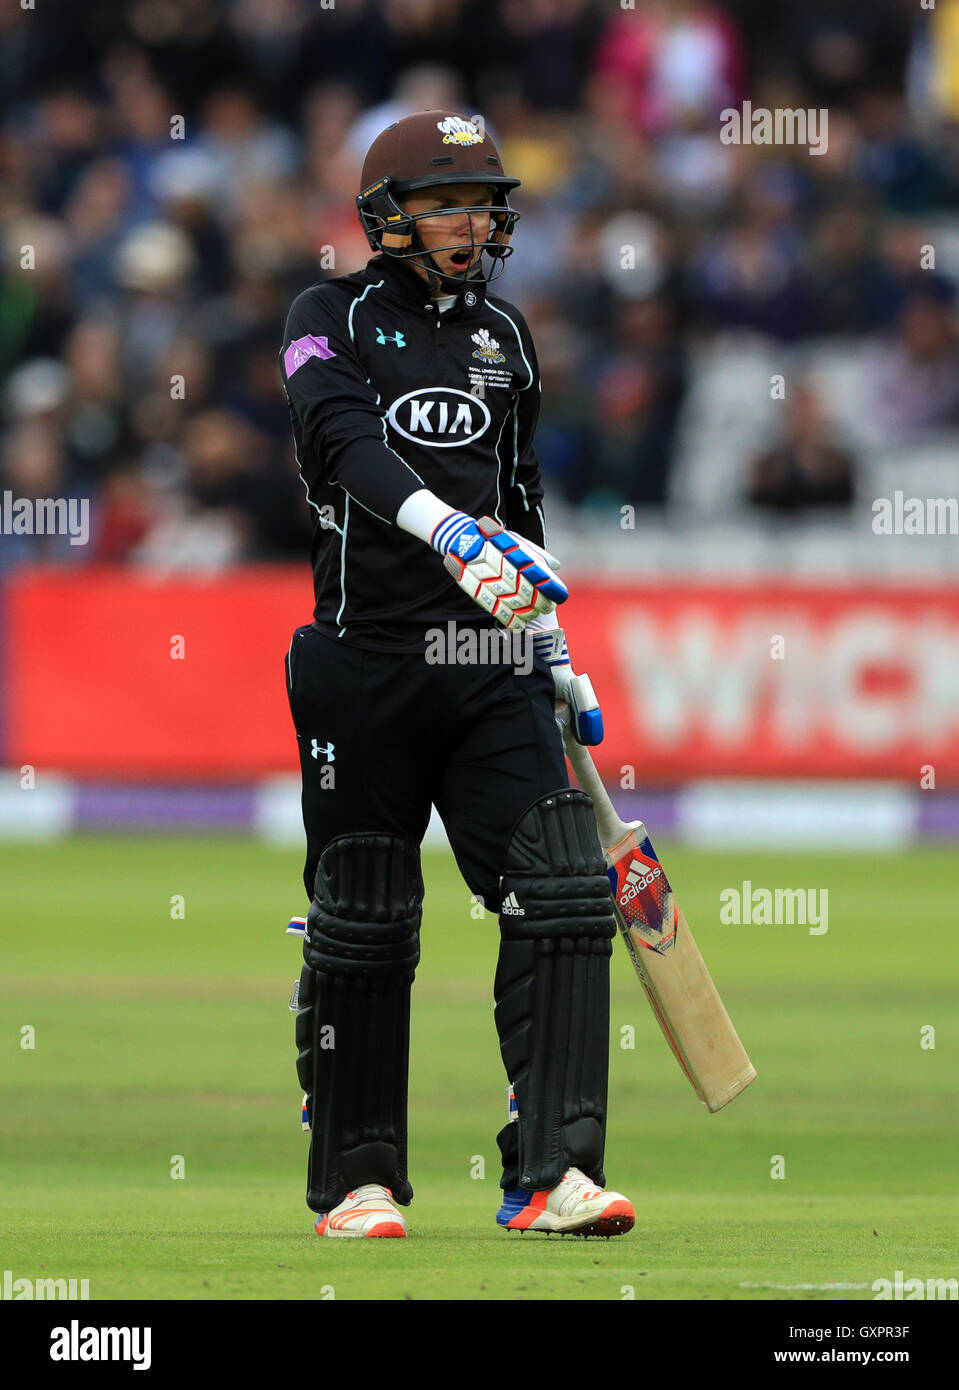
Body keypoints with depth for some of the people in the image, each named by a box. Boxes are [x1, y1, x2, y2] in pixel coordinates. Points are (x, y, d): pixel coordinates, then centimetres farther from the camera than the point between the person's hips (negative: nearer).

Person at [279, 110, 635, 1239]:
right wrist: (449, 530, -37)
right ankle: (355, 1180, 16)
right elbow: (346, 439, -21)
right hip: (367, 668, -4)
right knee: (362, 931, 2)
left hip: (492, 676, 4)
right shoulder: (332, 320, 0)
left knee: (563, 894, -11)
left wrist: (558, 660, 24)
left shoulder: (503, 336, 16)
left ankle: (552, 1171, -14)